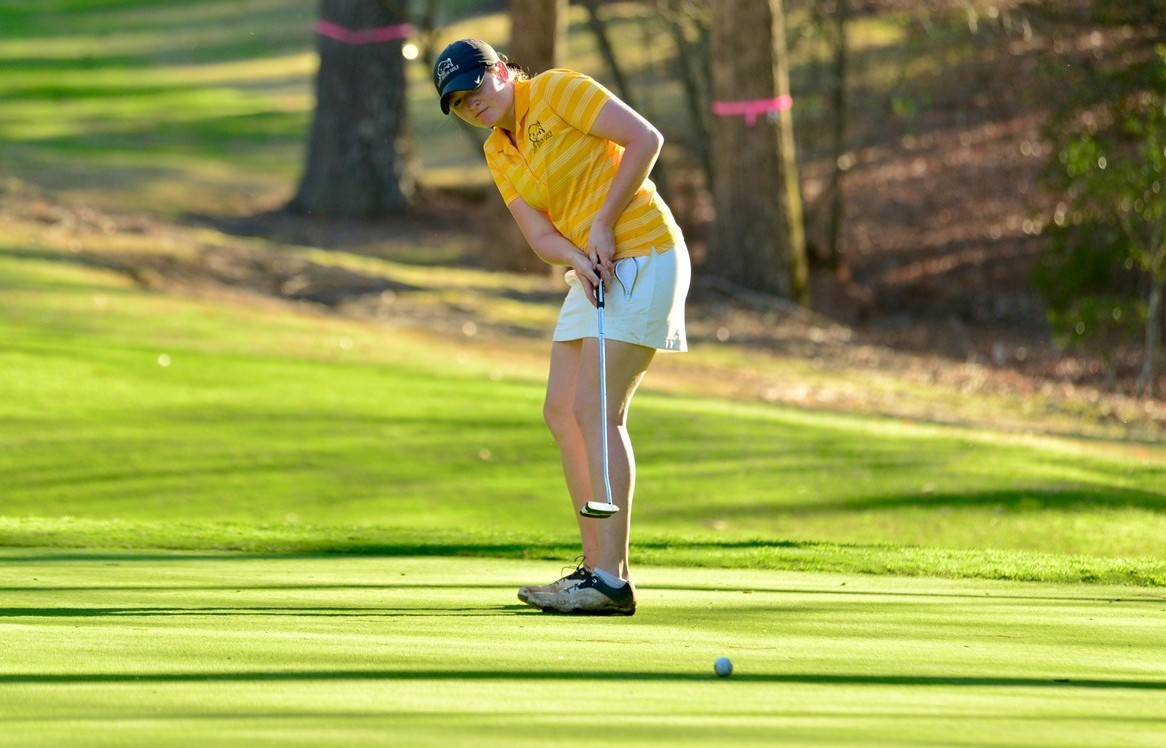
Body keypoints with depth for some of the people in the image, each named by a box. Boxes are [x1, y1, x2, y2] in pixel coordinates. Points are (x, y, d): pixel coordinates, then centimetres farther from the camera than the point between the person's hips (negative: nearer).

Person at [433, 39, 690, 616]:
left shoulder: (558, 90, -9)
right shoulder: (498, 153, 13)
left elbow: (645, 138, -14)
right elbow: (538, 233, 2)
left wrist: (605, 224, -15)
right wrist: (577, 258, -19)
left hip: (642, 257, -9)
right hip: (597, 272, 9)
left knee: (595, 410, -14)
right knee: (561, 412, 7)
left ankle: (612, 581, -16)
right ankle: (597, 566, 12)